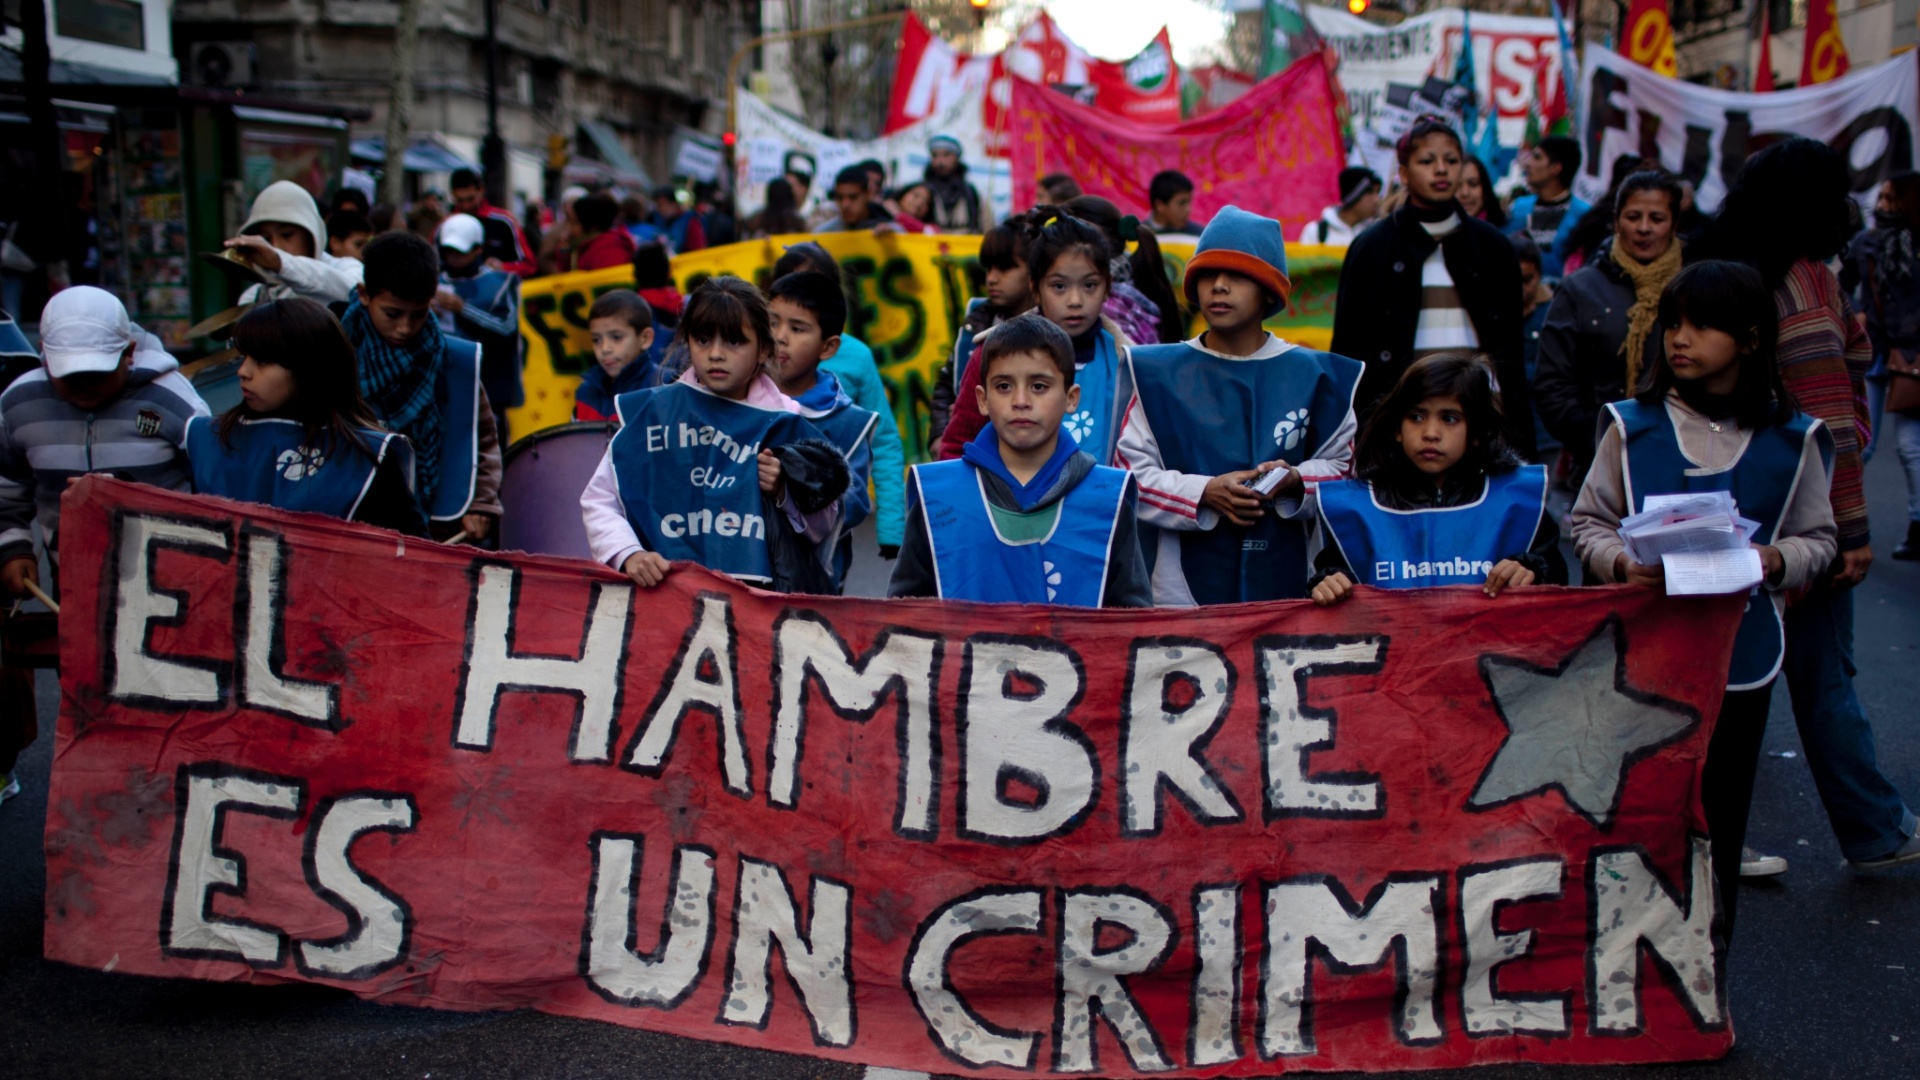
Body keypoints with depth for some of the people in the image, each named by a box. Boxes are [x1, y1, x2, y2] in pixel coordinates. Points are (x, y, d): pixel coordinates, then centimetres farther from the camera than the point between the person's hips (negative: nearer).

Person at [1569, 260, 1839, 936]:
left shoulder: (1792, 439, 3)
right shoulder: (1633, 425, 3)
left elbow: (1818, 538, 6)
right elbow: (1587, 521, 5)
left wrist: (1773, 560, -15)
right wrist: (1622, 563, -15)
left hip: (1739, 653, 1)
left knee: (1718, 818, 8)